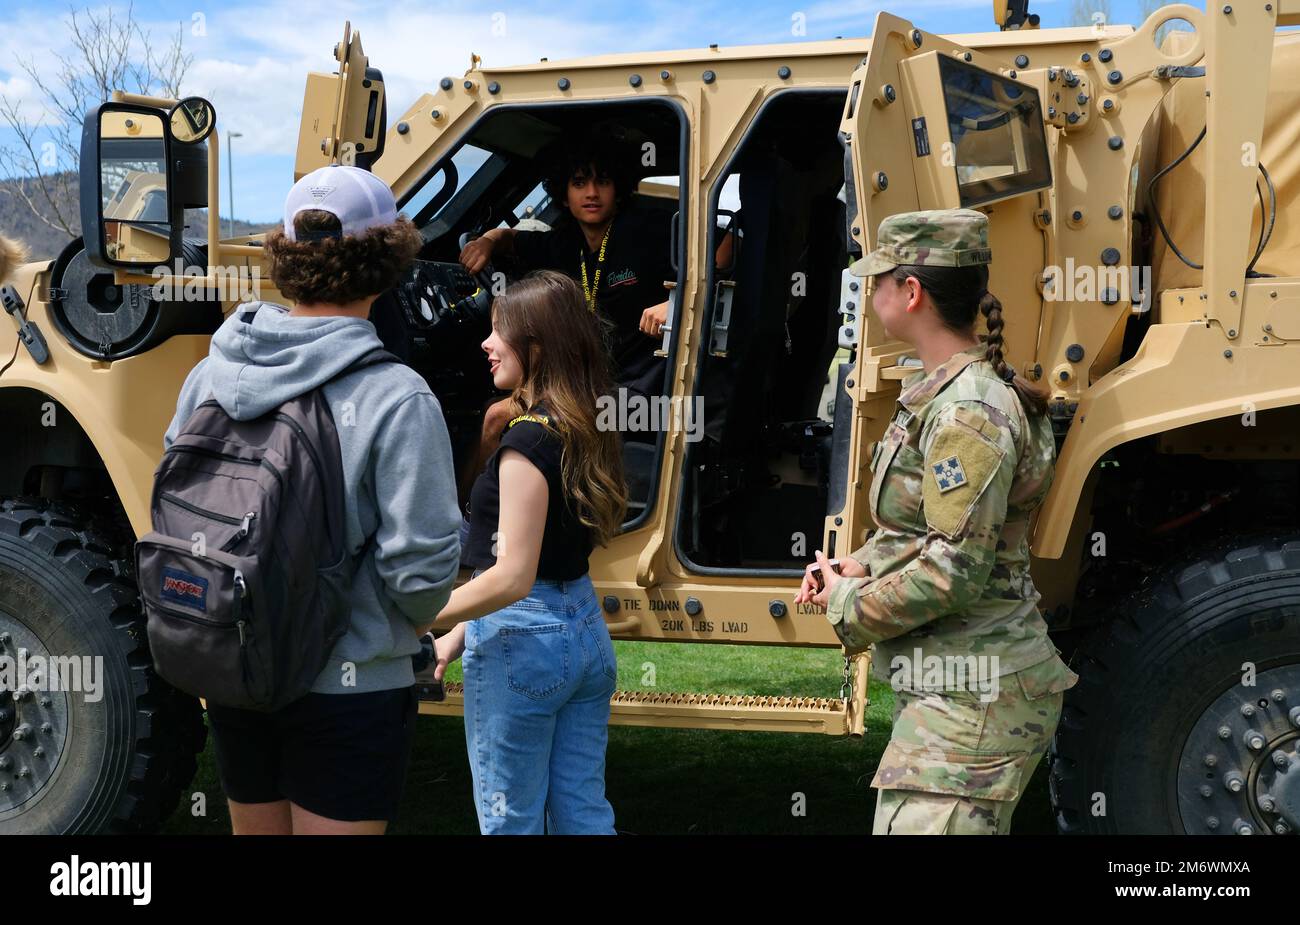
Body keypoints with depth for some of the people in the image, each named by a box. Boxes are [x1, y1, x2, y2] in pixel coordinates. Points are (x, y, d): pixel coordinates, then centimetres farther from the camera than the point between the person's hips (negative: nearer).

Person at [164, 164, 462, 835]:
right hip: (349, 685, -5)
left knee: (254, 829, 23)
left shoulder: (211, 376, -5)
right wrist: (404, 624, 2)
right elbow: (421, 567, -19)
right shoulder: (396, 399, -20)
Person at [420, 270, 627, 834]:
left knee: (510, 820, 7)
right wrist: (462, 631, 13)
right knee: (584, 814, 15)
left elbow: (511, 576, -22)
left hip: (521, 643, -8)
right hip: (584, 627, 8)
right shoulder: (585, 429, 6)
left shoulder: (527, 440, -19)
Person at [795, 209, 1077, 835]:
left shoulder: (968, 413, -20)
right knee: (974, 826, 19)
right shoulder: (940, 393, 11)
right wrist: (860, 568, 3)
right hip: (949, 685, 11)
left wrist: (849, 607, -11)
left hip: (973, 698, -11)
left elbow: (956, 571, -24)